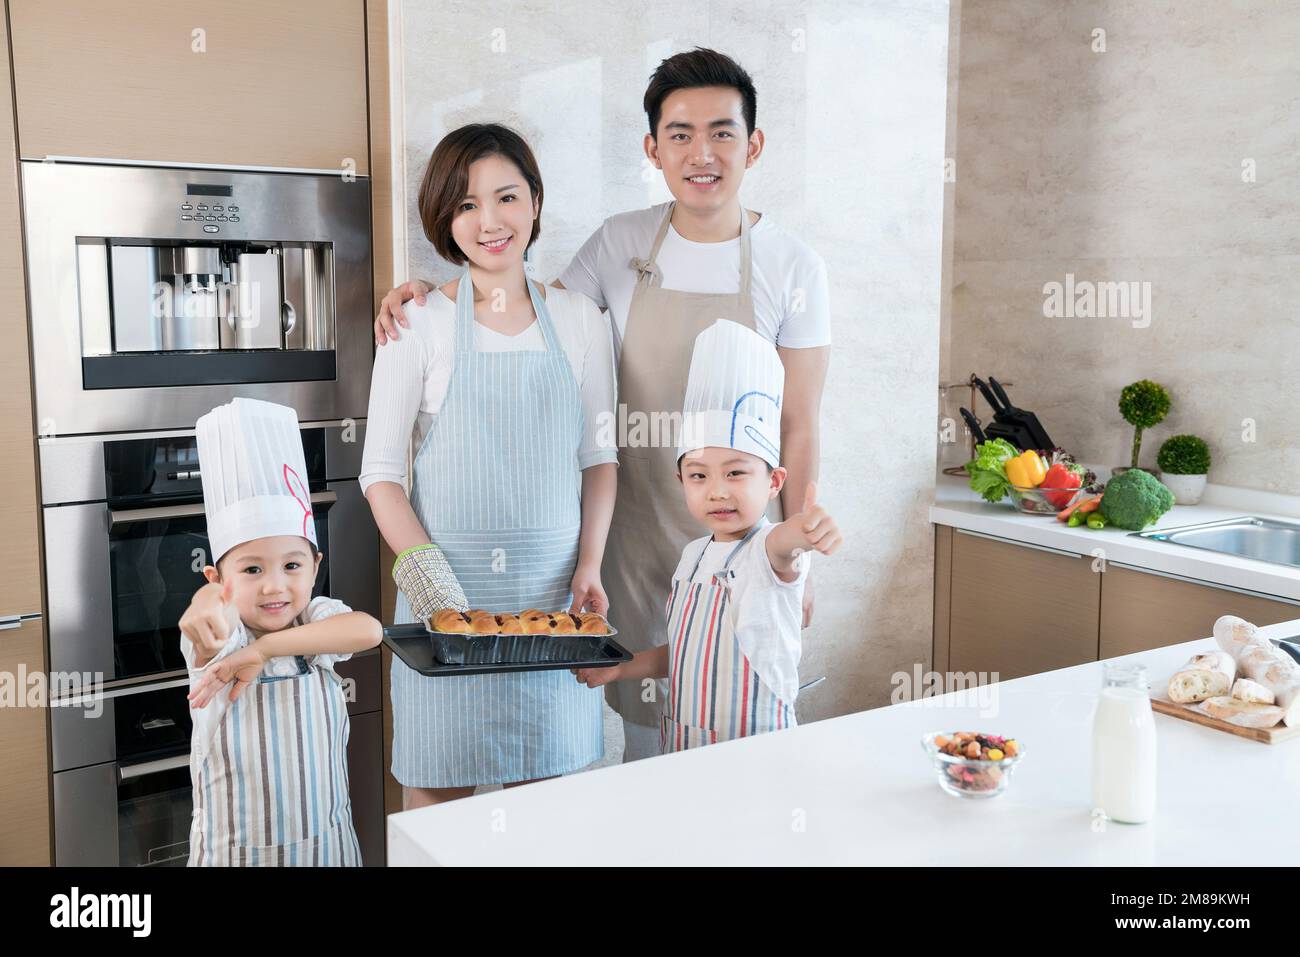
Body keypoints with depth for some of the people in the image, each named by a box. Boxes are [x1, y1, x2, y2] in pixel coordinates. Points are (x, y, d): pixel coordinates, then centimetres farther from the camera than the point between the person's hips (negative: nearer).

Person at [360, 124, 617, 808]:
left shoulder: (579, 320, 6)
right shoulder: (421, 324, -2)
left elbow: (600, 456, 9)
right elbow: (380, 473, -2)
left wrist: (590, 563, -3)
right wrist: (425, 570, -16)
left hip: (553, 580, 2)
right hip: (446, 582, -2)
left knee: (543, 790, 11)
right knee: (438, 790, 6)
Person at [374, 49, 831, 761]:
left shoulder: (792, 267, -5)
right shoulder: (620, 244, 0)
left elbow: (798, 427, -2)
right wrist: (427, 294, -8)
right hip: (639, 536, 1)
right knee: (645, 732, 11)